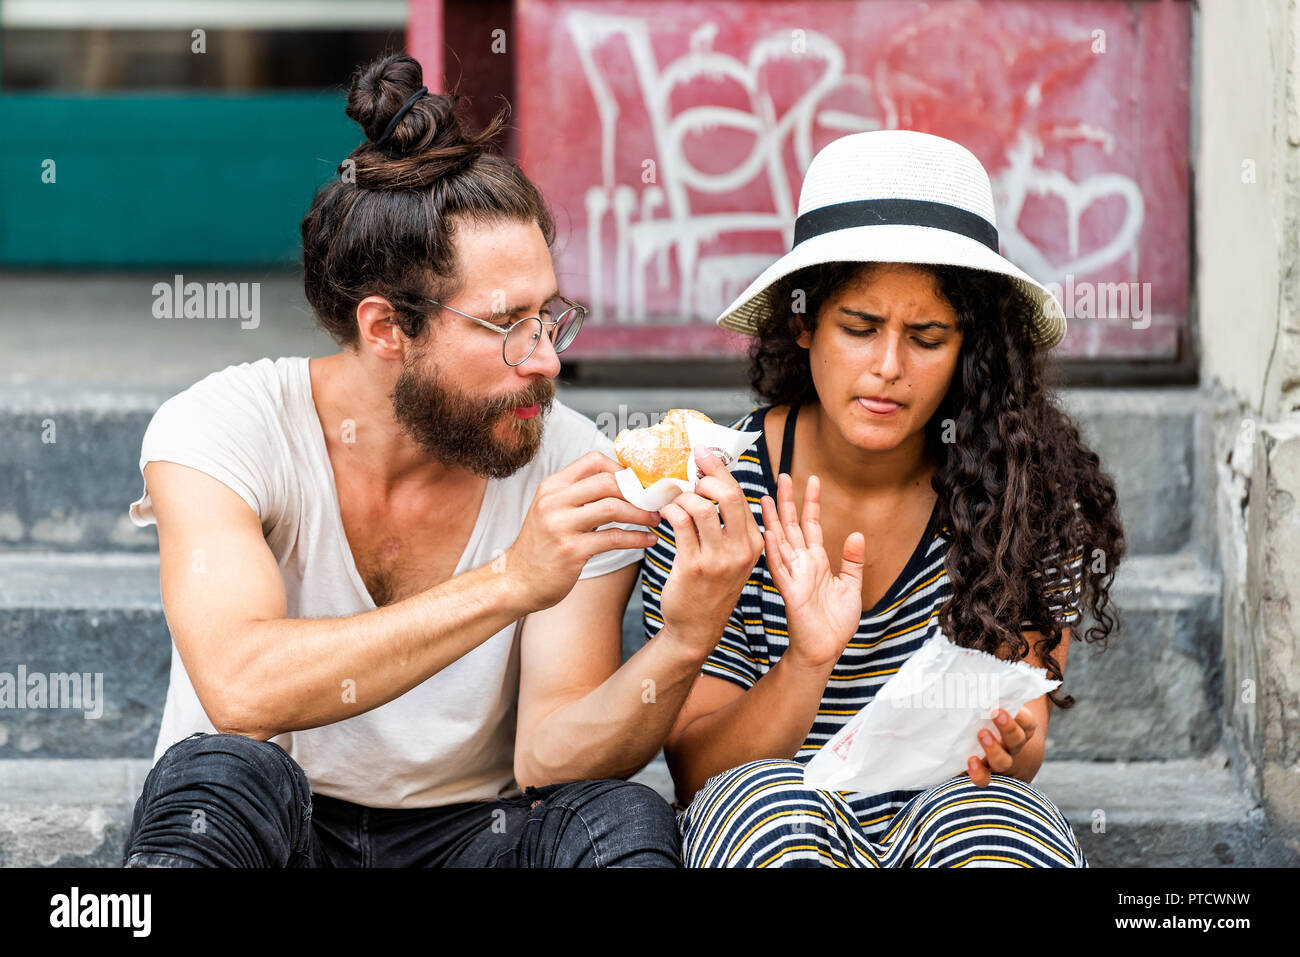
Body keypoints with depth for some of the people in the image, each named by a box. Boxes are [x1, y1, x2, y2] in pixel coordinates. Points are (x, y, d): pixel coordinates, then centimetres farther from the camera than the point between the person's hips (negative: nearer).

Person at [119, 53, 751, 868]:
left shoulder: (575, 472, -7)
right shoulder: (221, 430, -14)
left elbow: (548, 759, -13)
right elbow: (241, 688, -31)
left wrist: (683, 647, -32)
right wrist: (510, 583, -36)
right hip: (249, 833, -2)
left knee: (624, 820, -28)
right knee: (222, 775, -35)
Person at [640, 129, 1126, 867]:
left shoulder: (1028, 490, -5)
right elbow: (696, 772, -7)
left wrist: (1006, 751, -24)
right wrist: (805, 663, -25)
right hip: (767, 836, -1)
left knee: (988, 810, -30)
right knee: (768, 799, -33)